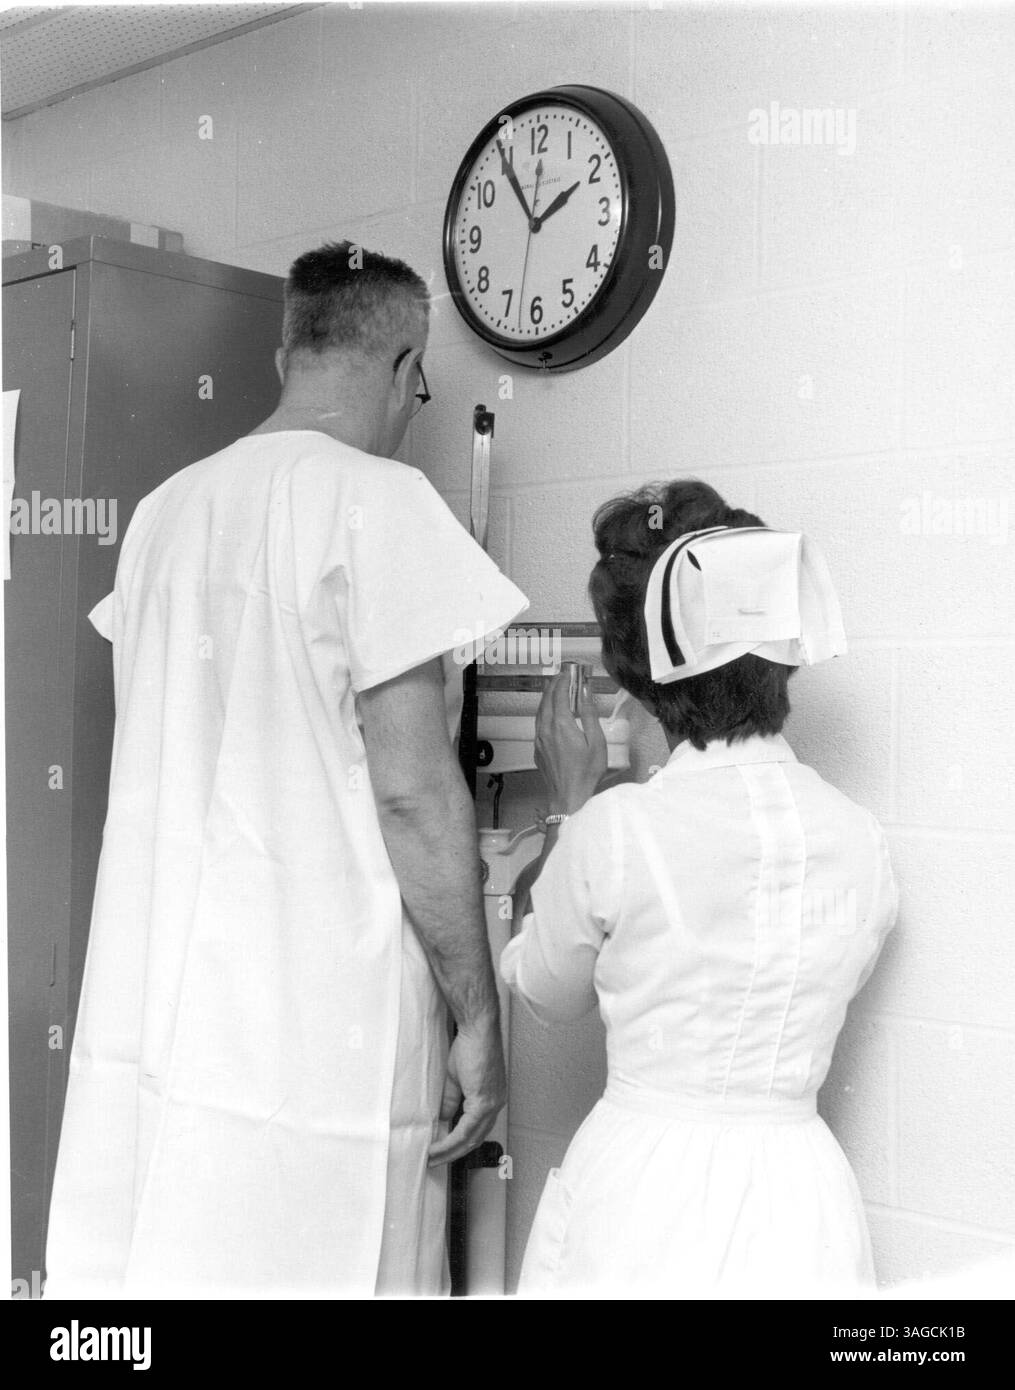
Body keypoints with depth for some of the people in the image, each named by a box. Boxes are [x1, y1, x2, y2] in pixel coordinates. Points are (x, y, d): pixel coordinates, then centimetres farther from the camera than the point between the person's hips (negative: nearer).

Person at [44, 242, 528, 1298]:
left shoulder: (164, 508, 11)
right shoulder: (379, 501, -10)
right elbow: (413, 793, -14)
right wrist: (479, 1017, -7)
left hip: (144, 1013, 7)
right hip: (313, 1039, -7)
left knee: (143, 1271, 13)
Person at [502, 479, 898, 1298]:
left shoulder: (613, 832, -16)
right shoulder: (862, 842, -4)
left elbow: (545, 995, 4)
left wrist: (567, 806, 9)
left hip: (642, 1194, -3)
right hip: (799, 1194, 3)